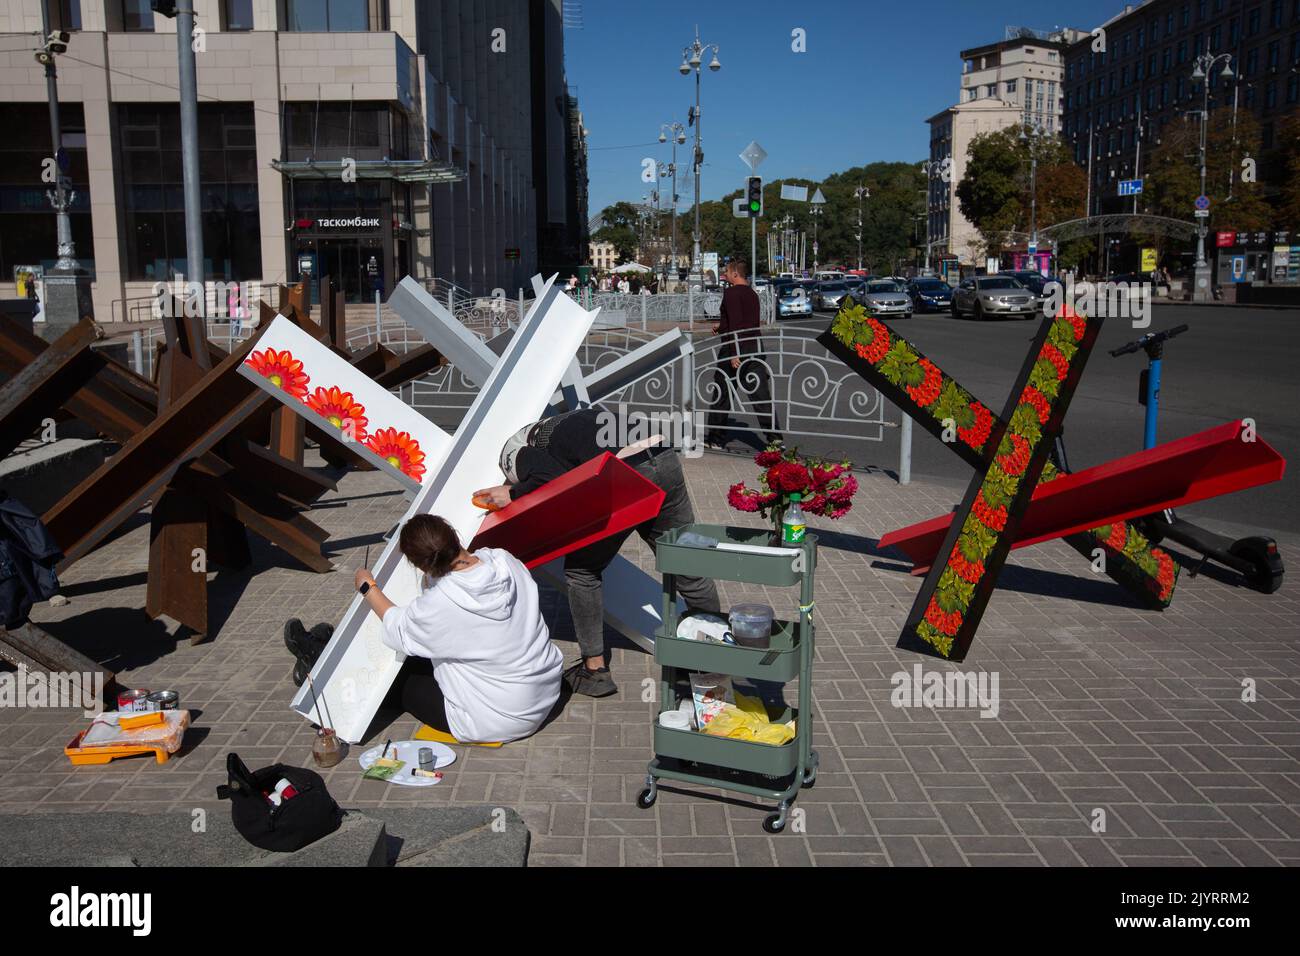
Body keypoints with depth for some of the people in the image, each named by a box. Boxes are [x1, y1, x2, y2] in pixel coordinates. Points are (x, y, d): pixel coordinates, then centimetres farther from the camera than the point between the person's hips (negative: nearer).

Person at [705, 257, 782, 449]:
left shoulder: (732, 292, -10)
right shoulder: (752, 294, 15)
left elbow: (735, 323, -20)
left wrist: (734, 353, -23)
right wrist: (722, 328, 35)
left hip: (735, 347, -7)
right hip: (756, 346, 7)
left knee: (722, 394, 6)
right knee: (761, 393, 2)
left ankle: (715, 438, 14)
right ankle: (773, 435, -7)